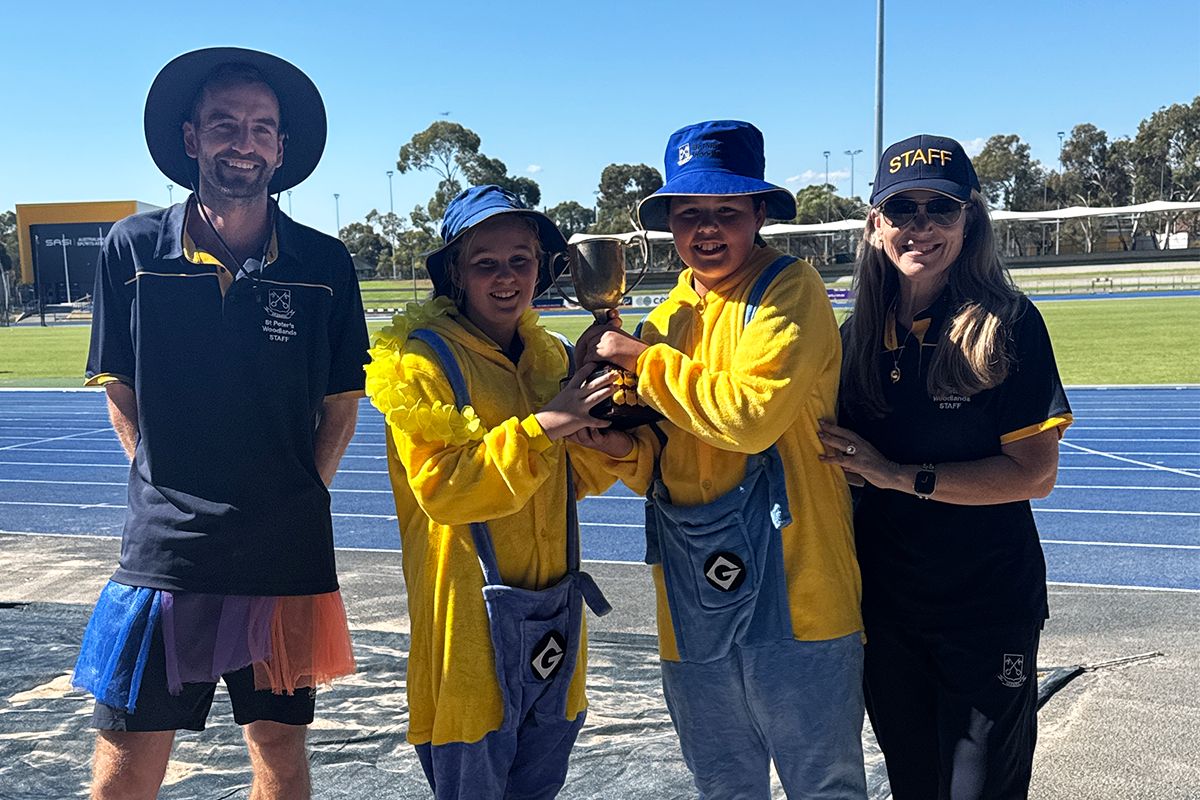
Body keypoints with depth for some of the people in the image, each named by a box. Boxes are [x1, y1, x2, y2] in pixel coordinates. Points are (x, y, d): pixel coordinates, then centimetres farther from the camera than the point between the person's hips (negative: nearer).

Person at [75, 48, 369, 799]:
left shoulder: (325, 264, -2)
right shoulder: (134, 248, -1)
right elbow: (121, 391, 8)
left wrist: (297, 497, 3)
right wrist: (172, 490, 3)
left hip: (288, 557, 1)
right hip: (164, 550, 0)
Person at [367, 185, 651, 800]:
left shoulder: (549, 356, 11)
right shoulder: (421, 359, -9)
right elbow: (441, 488, -20)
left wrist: (606, 449, -5)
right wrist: (542, 425, -26)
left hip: (553, 615, 7)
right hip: (471, 619, -6)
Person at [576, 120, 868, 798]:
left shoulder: (790, 289, -9)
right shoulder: (668, 319, 11)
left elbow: (751, 413, -25)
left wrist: (641, 358, -14)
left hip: (790, 594, -6)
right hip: (693, 606, 6)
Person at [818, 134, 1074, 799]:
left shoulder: (1008, 325, -12)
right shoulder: (858, 333, 1)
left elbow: (1035, 473, -17)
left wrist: (902, 476, -21)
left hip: (987, 611, -4)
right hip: (886, 605, 4)